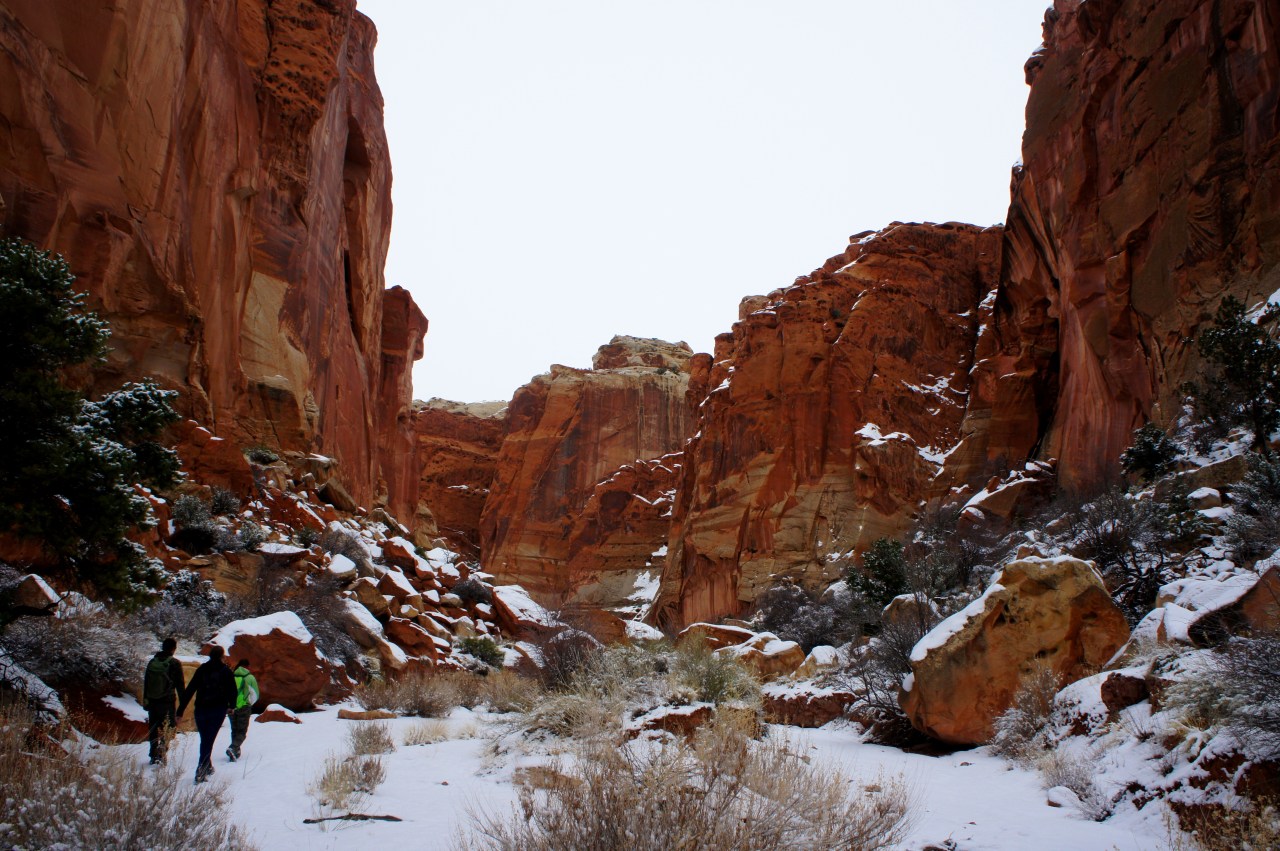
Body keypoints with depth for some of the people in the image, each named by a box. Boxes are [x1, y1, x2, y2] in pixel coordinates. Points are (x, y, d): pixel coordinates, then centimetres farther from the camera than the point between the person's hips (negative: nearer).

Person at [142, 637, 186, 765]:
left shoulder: (152, 662, 8)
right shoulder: (174, 663, -7)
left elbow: (145, 682, 14)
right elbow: (180, 684, -6)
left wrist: (145, 700, 22)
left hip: (152, 700, 5)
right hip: (167, 701, -5)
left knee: (153, 728, 13)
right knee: (167, 727, 0)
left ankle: (154, 756, 16)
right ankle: (161, 751, -20)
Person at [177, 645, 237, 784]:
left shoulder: (201, 669, 5)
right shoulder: (226, 671, -1)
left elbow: (189, 690, 1)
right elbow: (232, 690, 2)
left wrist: (180, 711, 1)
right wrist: (231, 706, 20)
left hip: (201, 709, 2)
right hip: (218, 709, -2)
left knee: (204, 739, 18)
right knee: (209, 740, -3)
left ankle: (207, 767, 29)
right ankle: (201, 772, -15)